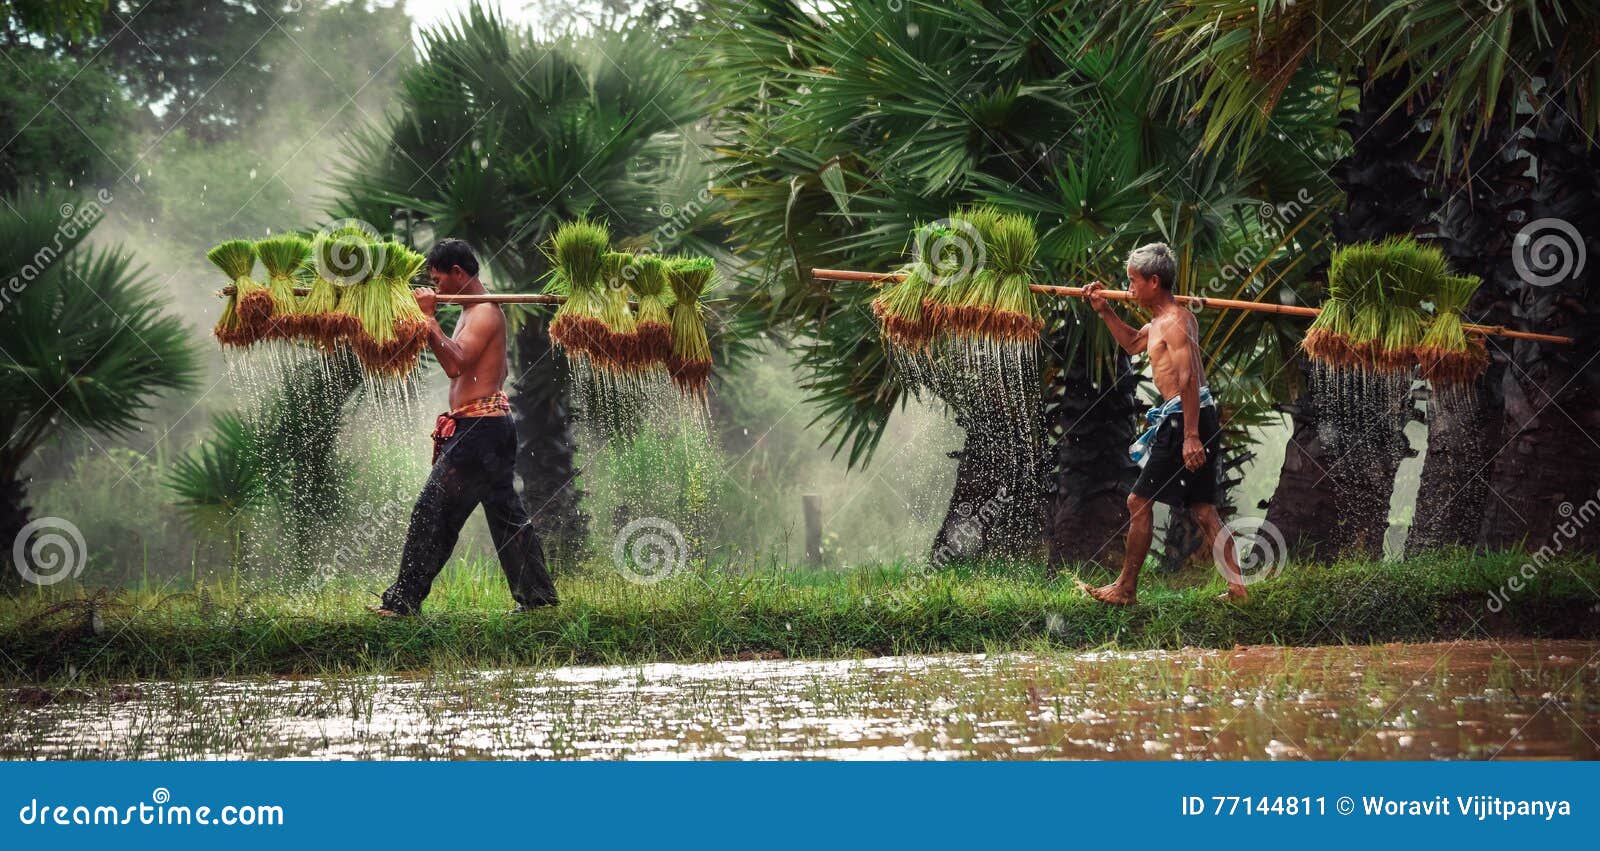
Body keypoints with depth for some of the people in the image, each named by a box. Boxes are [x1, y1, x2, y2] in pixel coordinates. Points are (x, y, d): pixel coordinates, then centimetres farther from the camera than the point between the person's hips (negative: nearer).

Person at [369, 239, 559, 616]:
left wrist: (429, 317, -23)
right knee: (507, 514, 12)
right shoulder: (473, 312, 18)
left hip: (478, 429, -11)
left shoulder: (484, 313, -13)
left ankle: (403, 601, -8)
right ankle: (536, 594, 16)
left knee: (432, 510, -9)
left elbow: (456, 364, -26)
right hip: (486, 429, 11)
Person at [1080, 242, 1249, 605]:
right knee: (1203, 510, 11)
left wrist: (1190, 436, -28)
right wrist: (1105, 311, 25)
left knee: (1139, 501, -2)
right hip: (1199, 418, 10)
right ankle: (1237, 588, 9)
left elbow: (1189, 379, -23)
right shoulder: (1161, 321, 18)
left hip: (1184, 420, -10)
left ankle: (1126, 589, 5)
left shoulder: (1174, 322, -14)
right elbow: (1133, 344, 37)